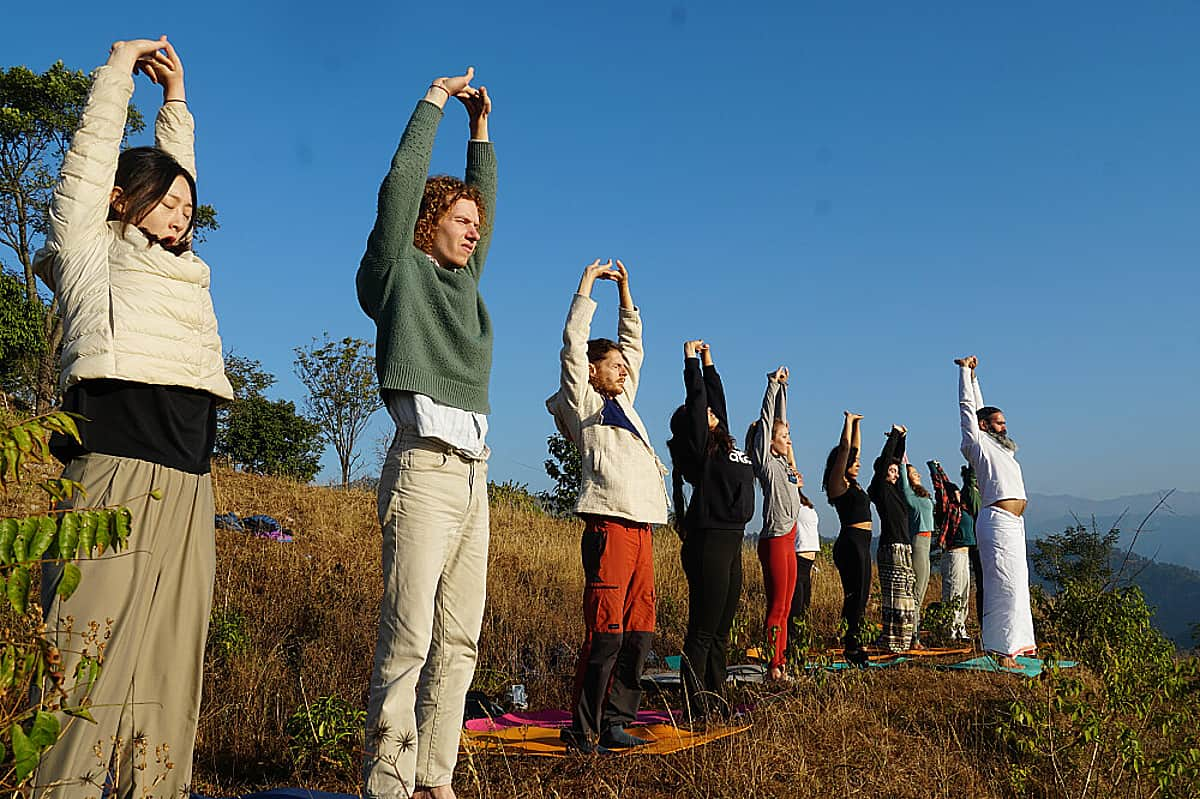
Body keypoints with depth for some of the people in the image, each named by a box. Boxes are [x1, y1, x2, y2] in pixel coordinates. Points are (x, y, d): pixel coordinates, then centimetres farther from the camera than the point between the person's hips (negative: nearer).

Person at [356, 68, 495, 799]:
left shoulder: (462, 280, 23)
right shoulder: (400, 272, 5)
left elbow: (488, 205, 32)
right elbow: (400, 187, -3)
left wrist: (480, 128, 29)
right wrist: (435, 102, 8)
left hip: (474, 475, 7)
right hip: (425, 469, -7)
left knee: (459, 639, 5)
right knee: (408, 637, -9)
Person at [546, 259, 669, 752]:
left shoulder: (622, 401, 26)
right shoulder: (582, 401, 6)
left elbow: (633, 345, 33)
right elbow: (573, 344, -1)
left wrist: (624, 292, 30)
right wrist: (587, 285, 8)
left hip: (642, 527, 8)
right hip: (609, 522, -8)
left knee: (638, 633, 6)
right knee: (606, 631, -11)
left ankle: (614, 723, 14)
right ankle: (583, 731, -4)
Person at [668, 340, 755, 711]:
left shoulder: (721, 442, 18)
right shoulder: (698, 445, -5)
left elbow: (716, 396, 27)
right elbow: (696, 398, -11)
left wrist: (709, 363, 30)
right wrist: (692, 360, -1)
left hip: (730, 543, 9)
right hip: (709, 541, -9)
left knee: (721, 629, 13)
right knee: (703, 631, -6)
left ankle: (715, 698, 20)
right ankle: (696, 705, -1)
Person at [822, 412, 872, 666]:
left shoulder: (852, 484, 17)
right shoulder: (837, 483, -7)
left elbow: (854, 447, 25)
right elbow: (845, 448, -12)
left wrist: (856, 424, 25)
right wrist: (849, 421, -3)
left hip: (862, 543, 10)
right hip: (850, 542, -10)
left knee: (860, 596, 11)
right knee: (854, 595, -9)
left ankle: (854, 645, 17)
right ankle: (850, 648, -6)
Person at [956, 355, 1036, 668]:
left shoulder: (997, 445, 22)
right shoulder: (979, 443, -1)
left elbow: (980, 408, 30)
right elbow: (968, 406, -1)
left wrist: (972, 375, 31)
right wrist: (966, 371, 7)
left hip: (1013, 523, 10)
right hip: (997, 521, -10)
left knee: (1014, 585, 10)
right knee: (1005, 586, -13)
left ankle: (1006, 647, 15)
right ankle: (1003, 652, -13)